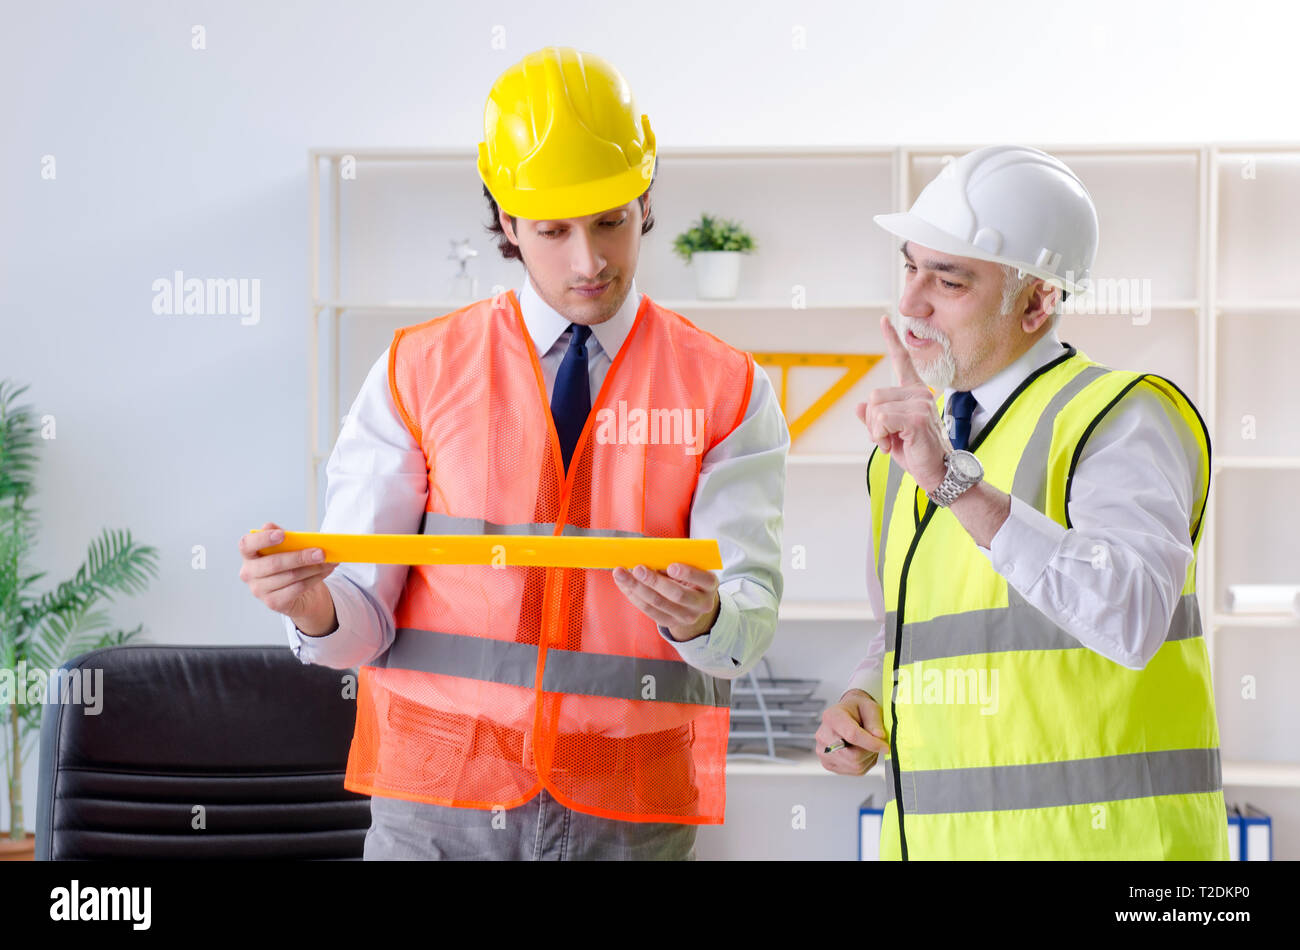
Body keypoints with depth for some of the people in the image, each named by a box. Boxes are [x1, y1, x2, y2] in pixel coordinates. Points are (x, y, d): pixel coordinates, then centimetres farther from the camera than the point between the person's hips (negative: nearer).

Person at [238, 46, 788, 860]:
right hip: (438, 802, 0)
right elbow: (365, 620, -2)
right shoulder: (417, 374, 2)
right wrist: (314, 605, -25)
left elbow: (752, 619, -8)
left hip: (628, 816, 0)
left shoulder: (728, 391, 1)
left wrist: (701, 615, -31)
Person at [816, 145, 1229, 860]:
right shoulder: (907, 441, 11)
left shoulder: (1121, 420, -11)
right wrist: (862, 706, 2)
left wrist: (955, 480, -32)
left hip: (1094, 837, -6)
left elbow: (1131, 620, -28)